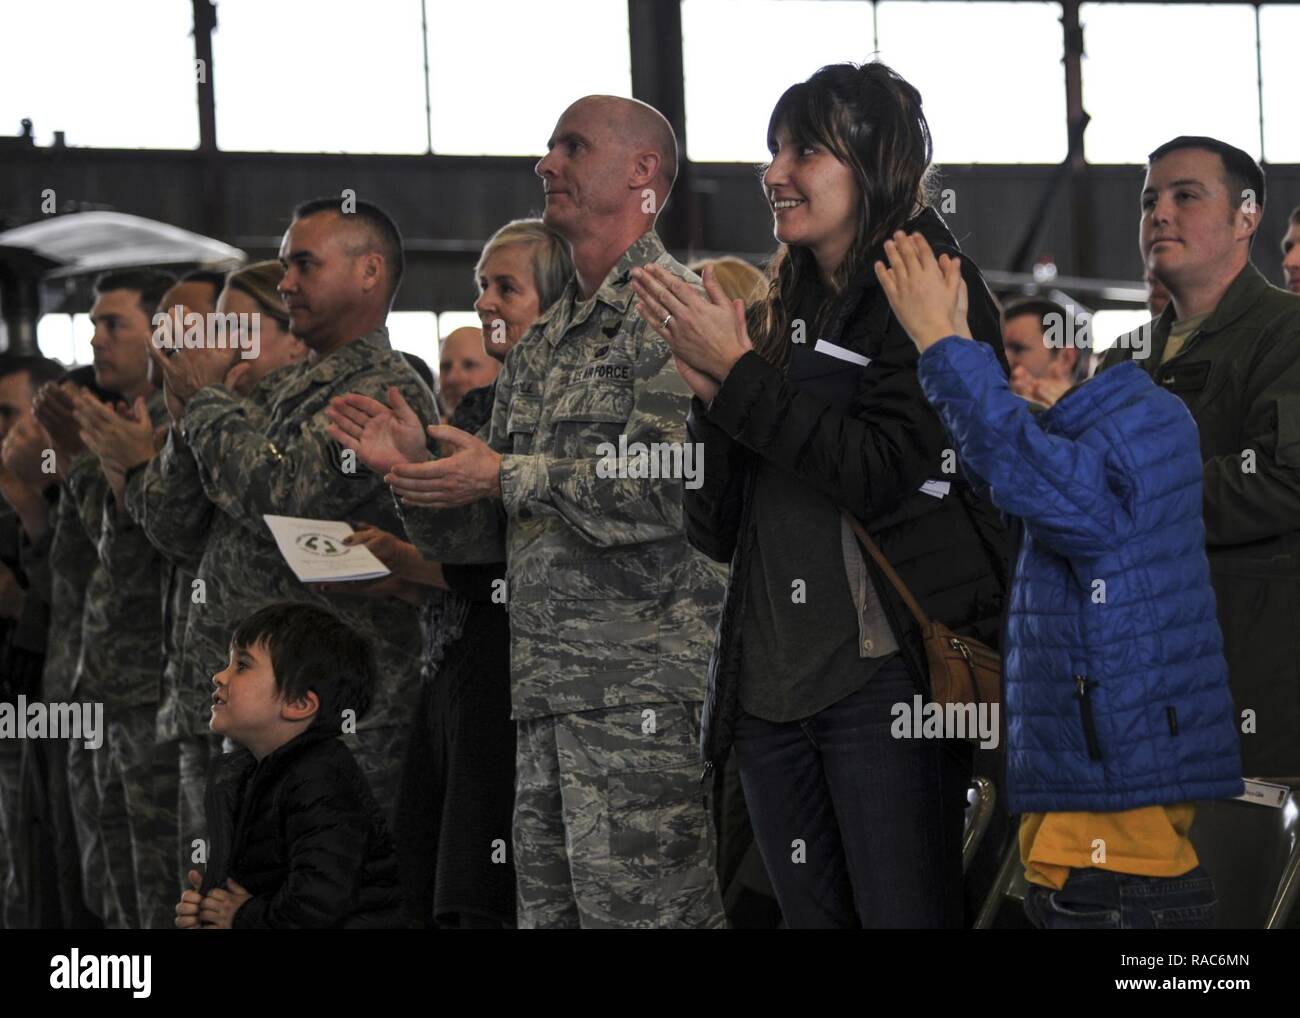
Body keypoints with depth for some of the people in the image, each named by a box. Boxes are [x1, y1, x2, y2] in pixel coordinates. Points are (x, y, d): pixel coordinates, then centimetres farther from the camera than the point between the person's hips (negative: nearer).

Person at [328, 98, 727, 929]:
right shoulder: (542, 346, 22)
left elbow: (673, 482, -18)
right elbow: (493, 538, 23)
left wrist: (509, 476, -11)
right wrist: (414, 466, 5)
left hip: (643, 691, -9)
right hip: (547, 701, 9)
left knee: (640, 910, -12)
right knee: (550, 912, 7)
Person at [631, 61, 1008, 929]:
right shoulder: (784, 310, 15)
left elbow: (886, 469, -18)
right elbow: (720, 532, 14)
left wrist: (741, 376, -13)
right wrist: (715, 397, -3)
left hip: (884, 676, -7)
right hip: (768, 684, 7)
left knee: (906, 915, -7)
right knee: (812, 915, 11)